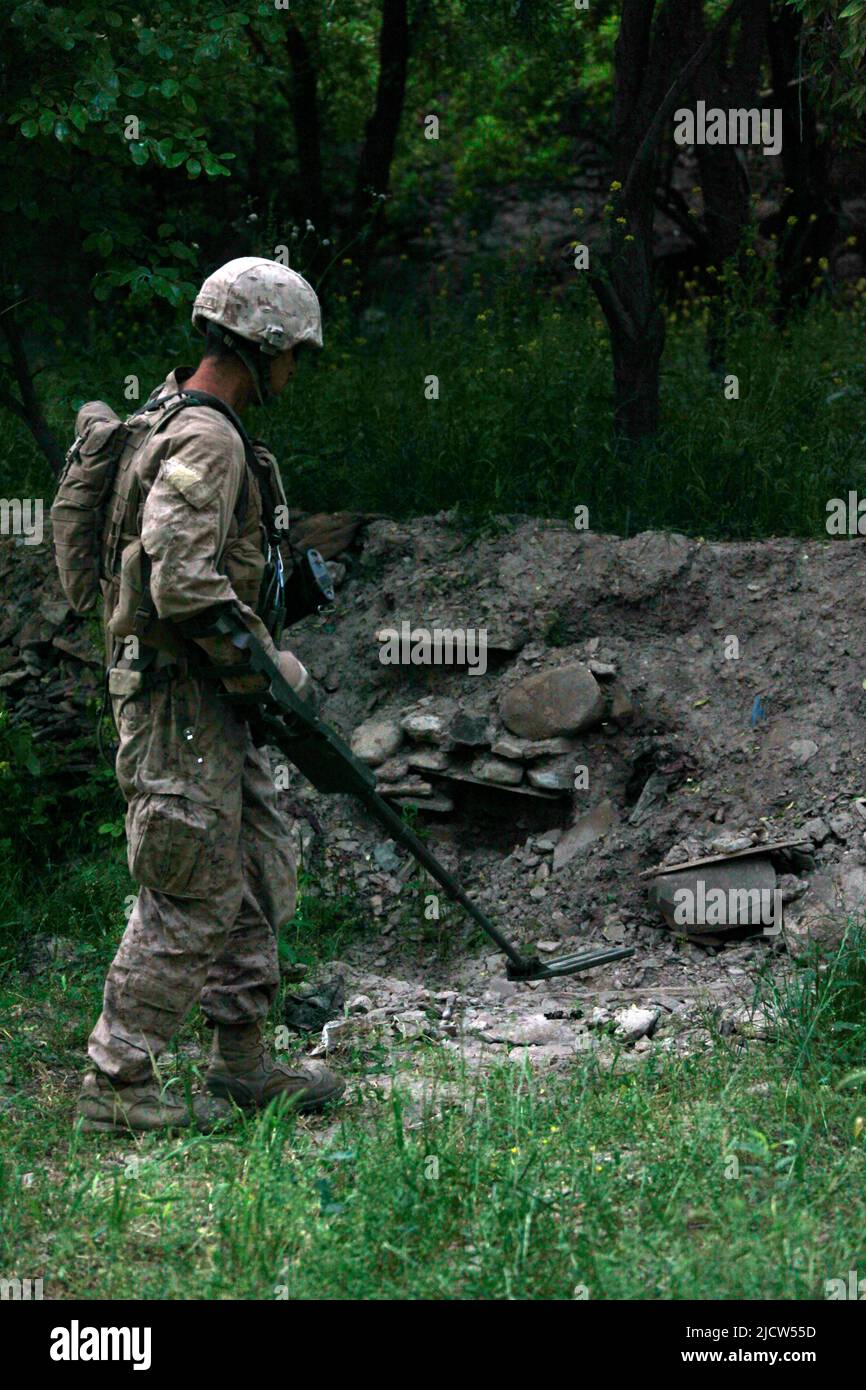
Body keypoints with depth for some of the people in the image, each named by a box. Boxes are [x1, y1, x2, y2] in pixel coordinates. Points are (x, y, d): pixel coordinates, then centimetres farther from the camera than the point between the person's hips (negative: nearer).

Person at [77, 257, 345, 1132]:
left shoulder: (177, 419, 14)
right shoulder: (206, 440, -19)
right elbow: (186, 587, -27)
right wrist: (271, 668, -17)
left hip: (212, 702, 10)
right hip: (179, 699, -10)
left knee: (257, 876, 15)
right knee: (192, 899, -6)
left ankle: (243, 1062, 23)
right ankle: (116, 1085, 1)